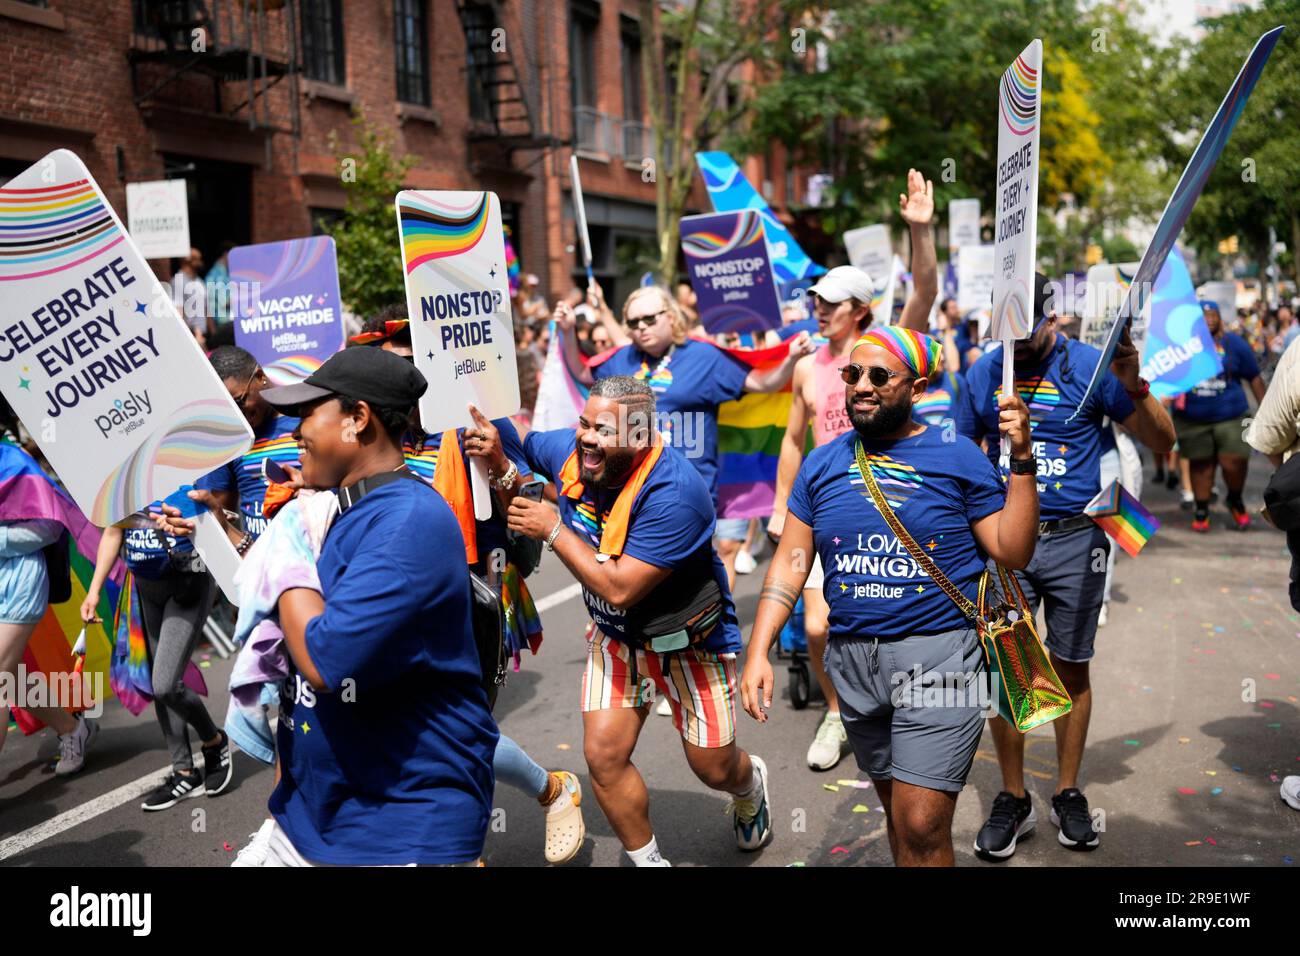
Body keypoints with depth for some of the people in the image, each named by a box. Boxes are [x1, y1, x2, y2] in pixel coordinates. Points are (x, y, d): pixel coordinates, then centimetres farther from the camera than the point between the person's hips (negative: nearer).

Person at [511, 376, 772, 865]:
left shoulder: (675, 492, -35)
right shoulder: (568, 449, -15)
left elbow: (620, 588, -35)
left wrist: (553, 529, -28)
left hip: (689, 640, -5)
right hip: (615, 636, 5)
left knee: (714, 769, 9)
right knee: (603, 756, -5)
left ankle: (751, 783, 48)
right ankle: (647, 858, 20)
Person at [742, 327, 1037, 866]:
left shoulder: (957, 456, -2)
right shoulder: (821, 465, 7)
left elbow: (1012, 552, -4)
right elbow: (789, 563, 7)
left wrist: (1022, 461, -13)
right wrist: (758, 651, -2)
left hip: (938, 655, -4)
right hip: (853, 657, 4)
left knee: (922, 826, -8)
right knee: (897, 810, 18)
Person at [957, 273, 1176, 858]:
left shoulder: (1089, 365, -3)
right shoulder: (983, 373, 4)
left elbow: (1162, 443, 0)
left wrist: (1135, 388, -18)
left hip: (1074, 540, -2)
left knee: (1071, 670, 7)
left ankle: (1068, 793, 24)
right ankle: (1013, 800, 18)